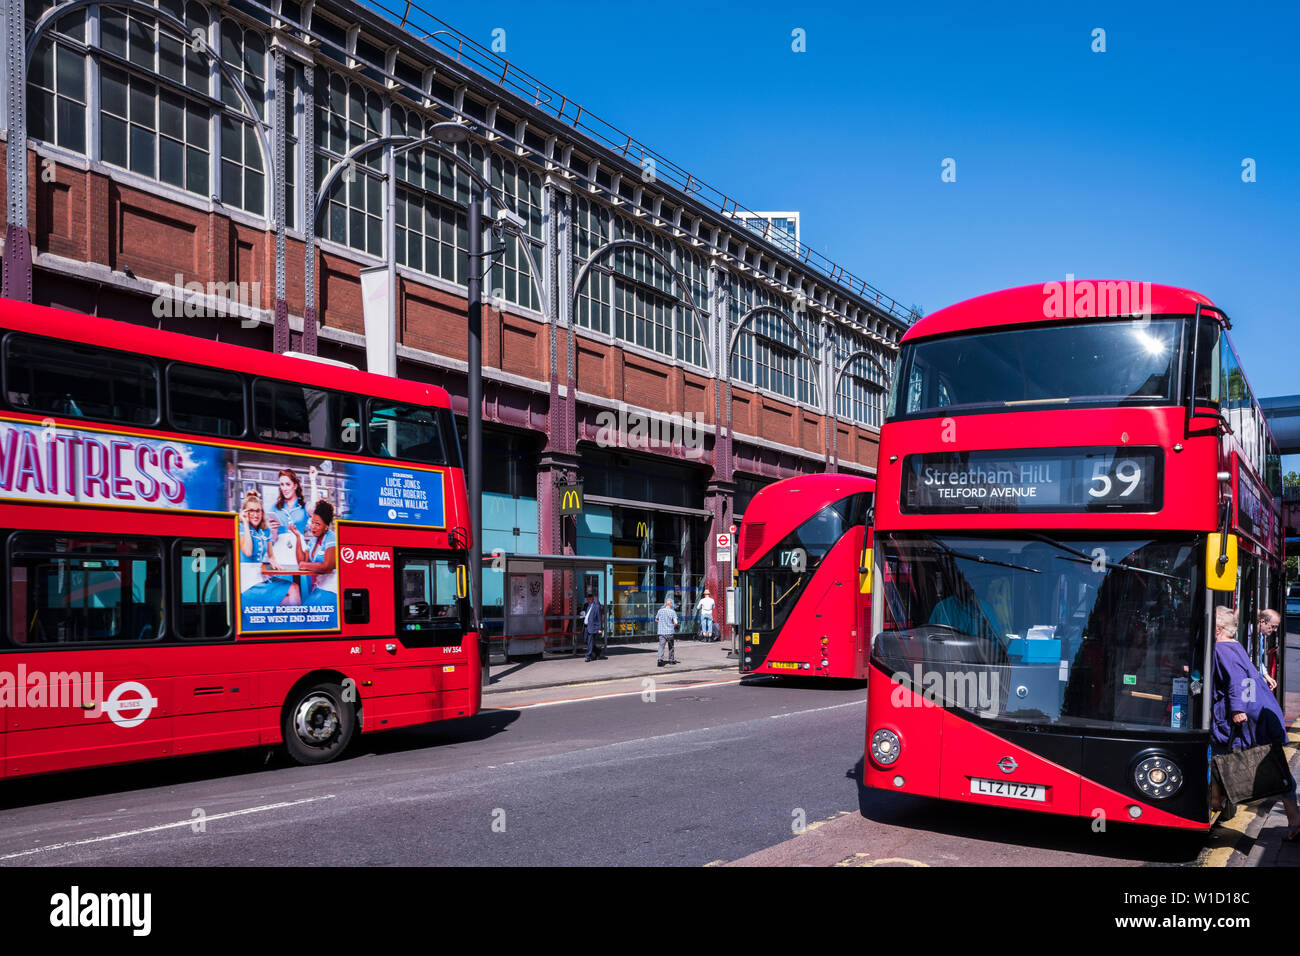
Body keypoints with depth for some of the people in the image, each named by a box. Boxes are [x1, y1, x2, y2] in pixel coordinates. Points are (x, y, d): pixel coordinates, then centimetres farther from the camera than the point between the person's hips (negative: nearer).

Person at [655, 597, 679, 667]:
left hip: (661, 632, 1)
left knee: (661, 646, -5)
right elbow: (675, 622, -13)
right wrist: (674, 626, 7)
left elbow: (656, 620, 16)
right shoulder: (672, 612, -4)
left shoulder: (660, 610, 3)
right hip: (670, 632, -1)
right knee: (671, 646, 18)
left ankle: (660, 659, -25)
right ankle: (671, 660, 28)